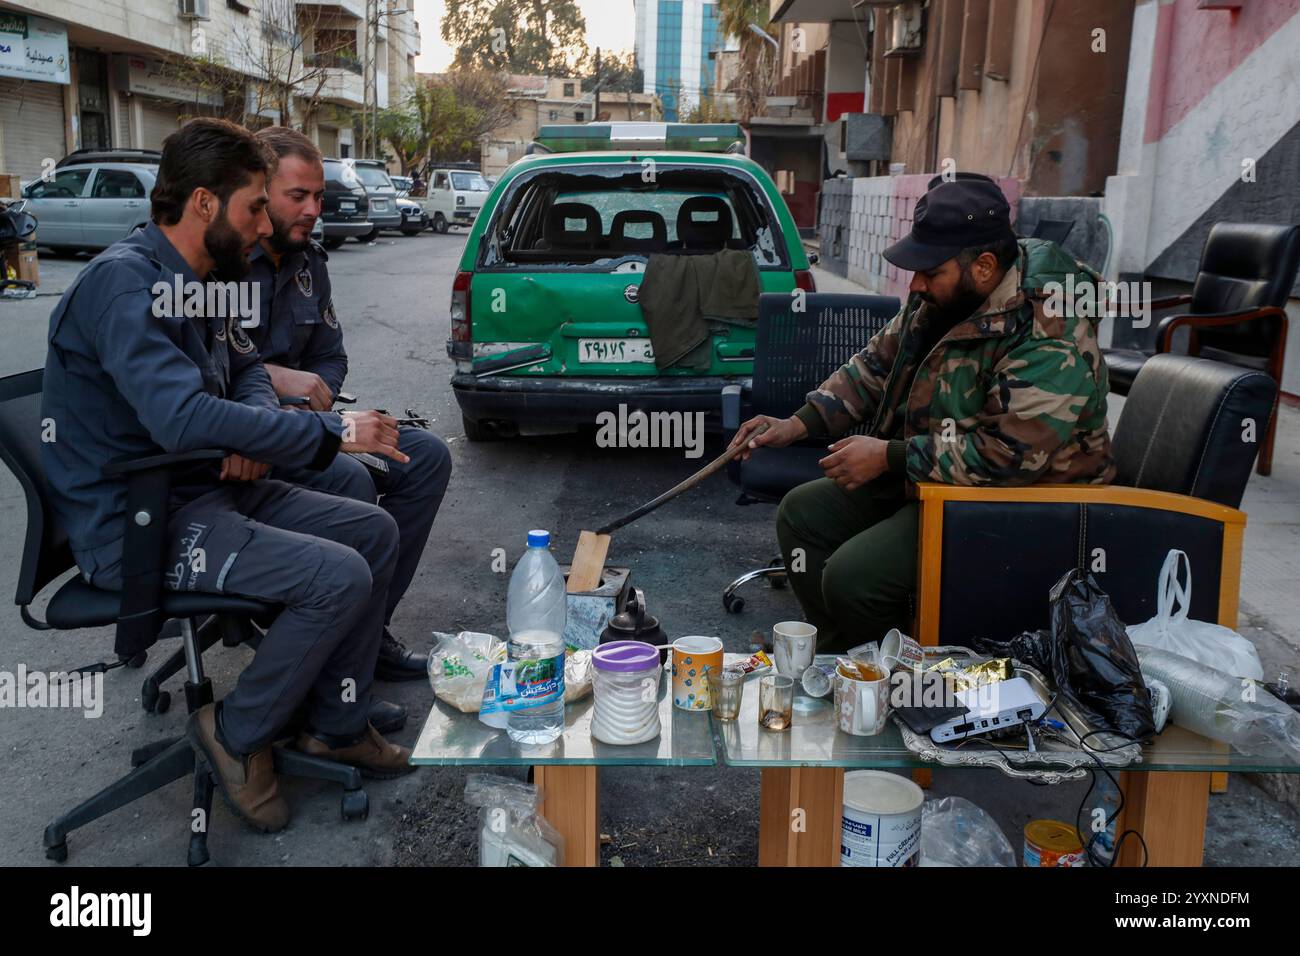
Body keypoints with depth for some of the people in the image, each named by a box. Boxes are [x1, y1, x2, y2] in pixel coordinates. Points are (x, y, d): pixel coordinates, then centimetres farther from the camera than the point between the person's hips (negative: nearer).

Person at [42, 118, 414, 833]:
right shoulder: (124, 281, -21)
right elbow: (182, 418, -32)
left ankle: (337, 725, 13)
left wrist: (257, 432, -6)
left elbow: (246, 372, 20)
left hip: (203, 489, 10)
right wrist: (334, 432, -25)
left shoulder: (197, 278, 9)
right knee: (338, 577, -23)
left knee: (374, 532, 5)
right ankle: (238, 734, 0)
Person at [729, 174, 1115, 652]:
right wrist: (799, 423, 0)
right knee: (802, 513, 7)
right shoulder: (943, 295, 0)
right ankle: (834, 656, 18)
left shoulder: (1050, 337, -27)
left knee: (852, 577, -22)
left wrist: (889, 456, -24)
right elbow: (879, 362, 12)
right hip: (921, 475, 10)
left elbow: (1010, 455, -31)